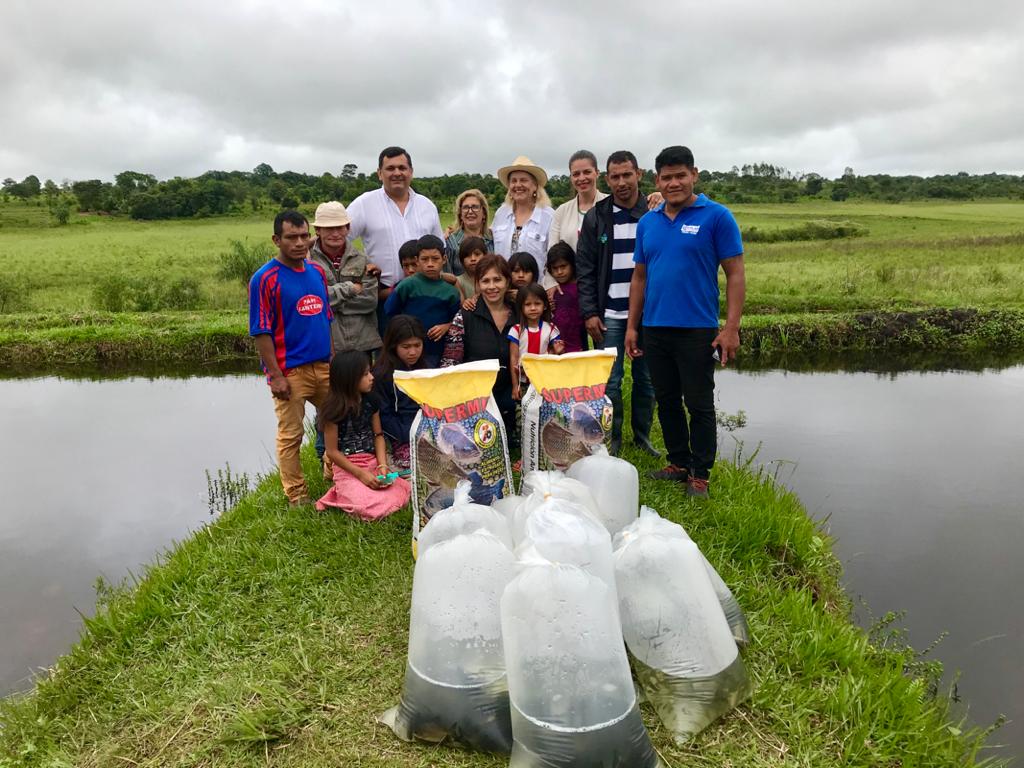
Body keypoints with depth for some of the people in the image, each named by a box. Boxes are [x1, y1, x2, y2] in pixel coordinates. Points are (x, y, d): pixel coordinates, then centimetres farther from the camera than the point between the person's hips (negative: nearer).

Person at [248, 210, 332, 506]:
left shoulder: (317, 272, 8)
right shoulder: (265, 279, -10)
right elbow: (261, 332, -11)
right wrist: (276, 376, -14)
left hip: (324, 365, 6)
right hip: (290, 371, -6)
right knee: (291, 436, 4)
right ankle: (297, 497, 18)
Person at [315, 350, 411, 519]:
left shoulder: (370, 401, 4)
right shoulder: (334, 410, -13)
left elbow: (378, 435, 8)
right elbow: (332, 452, -10)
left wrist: (382, 465, -8)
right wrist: (360, 474, -15)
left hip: (373, 463, 6)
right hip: (348, 468, -6)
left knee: (401, 494, -13)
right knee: (373, 509, -25)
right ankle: (343, 492, 6)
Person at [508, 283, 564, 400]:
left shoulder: (551, 329, -1)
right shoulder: (516, 330, -4)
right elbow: (513, 358, -4)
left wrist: (557, 352, -17)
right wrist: (515, 386, -6)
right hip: (523, 382, -1)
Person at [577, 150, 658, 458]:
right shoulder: (596, 217, 3)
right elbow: (585, 269, 2)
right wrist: (589, 312, -5)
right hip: (609, 314, 0)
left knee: (646, 379, 9)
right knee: (609, 381, 2)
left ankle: (642, 436, 25)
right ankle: (612, 440, 17)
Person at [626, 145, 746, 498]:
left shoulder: (716, 217, -5)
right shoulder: (647, 223, 9)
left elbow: (735, 273, -7)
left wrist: (731, 327, -14)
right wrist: (632, 326, 10)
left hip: (697, 330, -5)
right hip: (654, 329, 5)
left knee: (699, 405, 3)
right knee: (667, 401, 14)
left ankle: (700, 475, 16)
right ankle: (679, 463, 29)